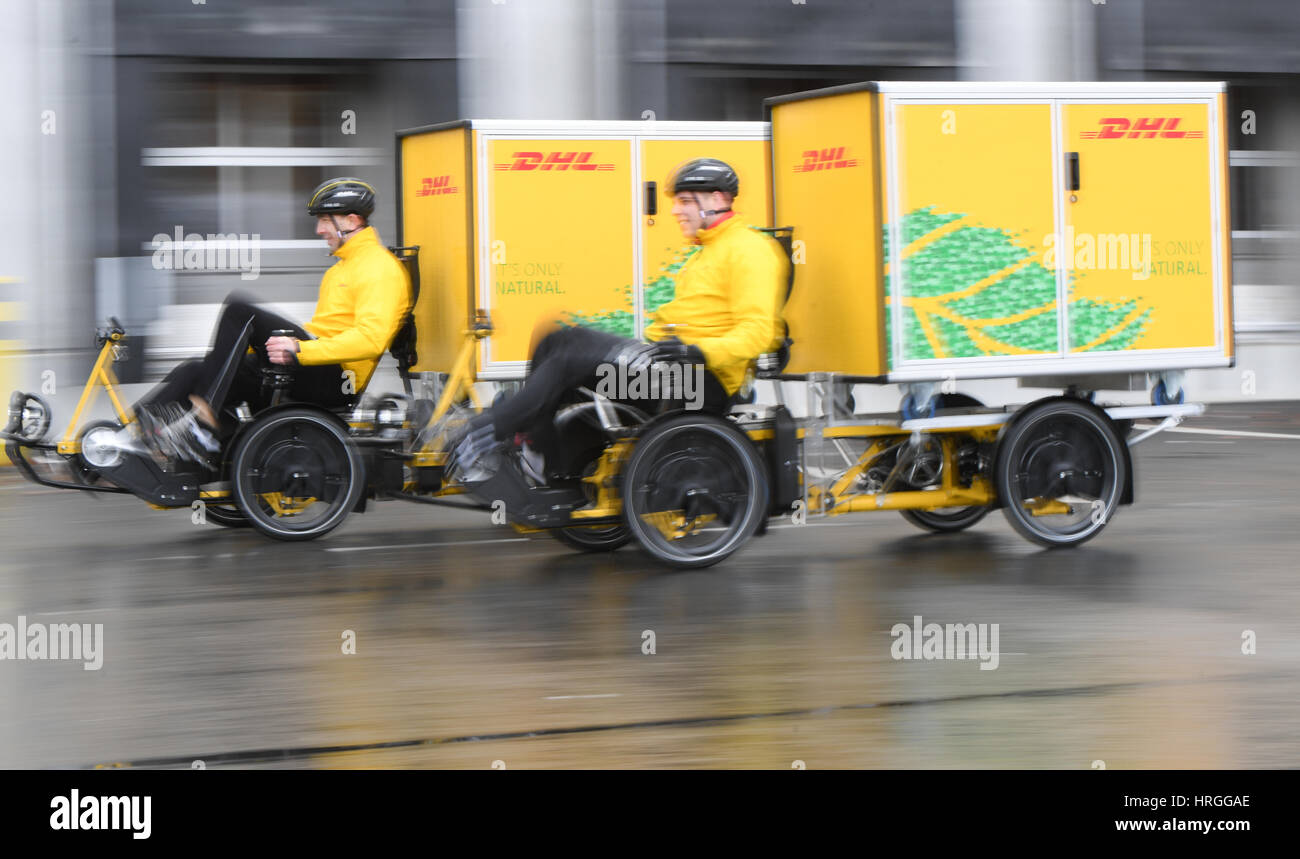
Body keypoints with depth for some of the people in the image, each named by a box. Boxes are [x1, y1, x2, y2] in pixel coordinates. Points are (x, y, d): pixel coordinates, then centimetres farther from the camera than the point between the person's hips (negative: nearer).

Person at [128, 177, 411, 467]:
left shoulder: (379, 267, -5)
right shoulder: (342, 267, 29)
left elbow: (371, 339, -21)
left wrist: (299, 350, -27)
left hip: (333, 378, -10)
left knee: (239, 310, -23)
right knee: (191, 373, -3)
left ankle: (204, 416, -30)